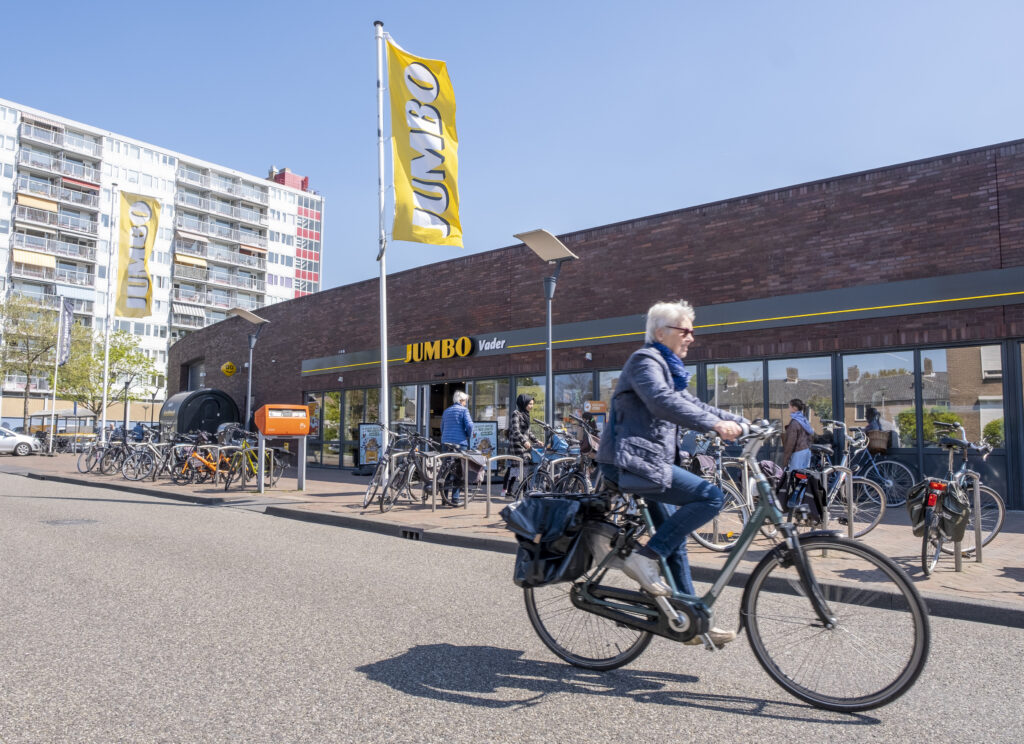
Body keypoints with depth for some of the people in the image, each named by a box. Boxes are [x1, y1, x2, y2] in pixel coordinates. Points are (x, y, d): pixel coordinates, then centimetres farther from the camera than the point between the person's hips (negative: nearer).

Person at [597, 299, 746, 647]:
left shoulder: (669, 368, 22)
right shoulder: (645, 361, -10)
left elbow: (693, 405, 21)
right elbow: (663, 402, -28)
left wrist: (742, 422, 11)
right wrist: (715, 424, -36)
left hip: (650, 462, 10)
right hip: (631, 461, -10)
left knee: (675, 541, 13)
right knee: (711, 497, -19)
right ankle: (645, 557, -13)